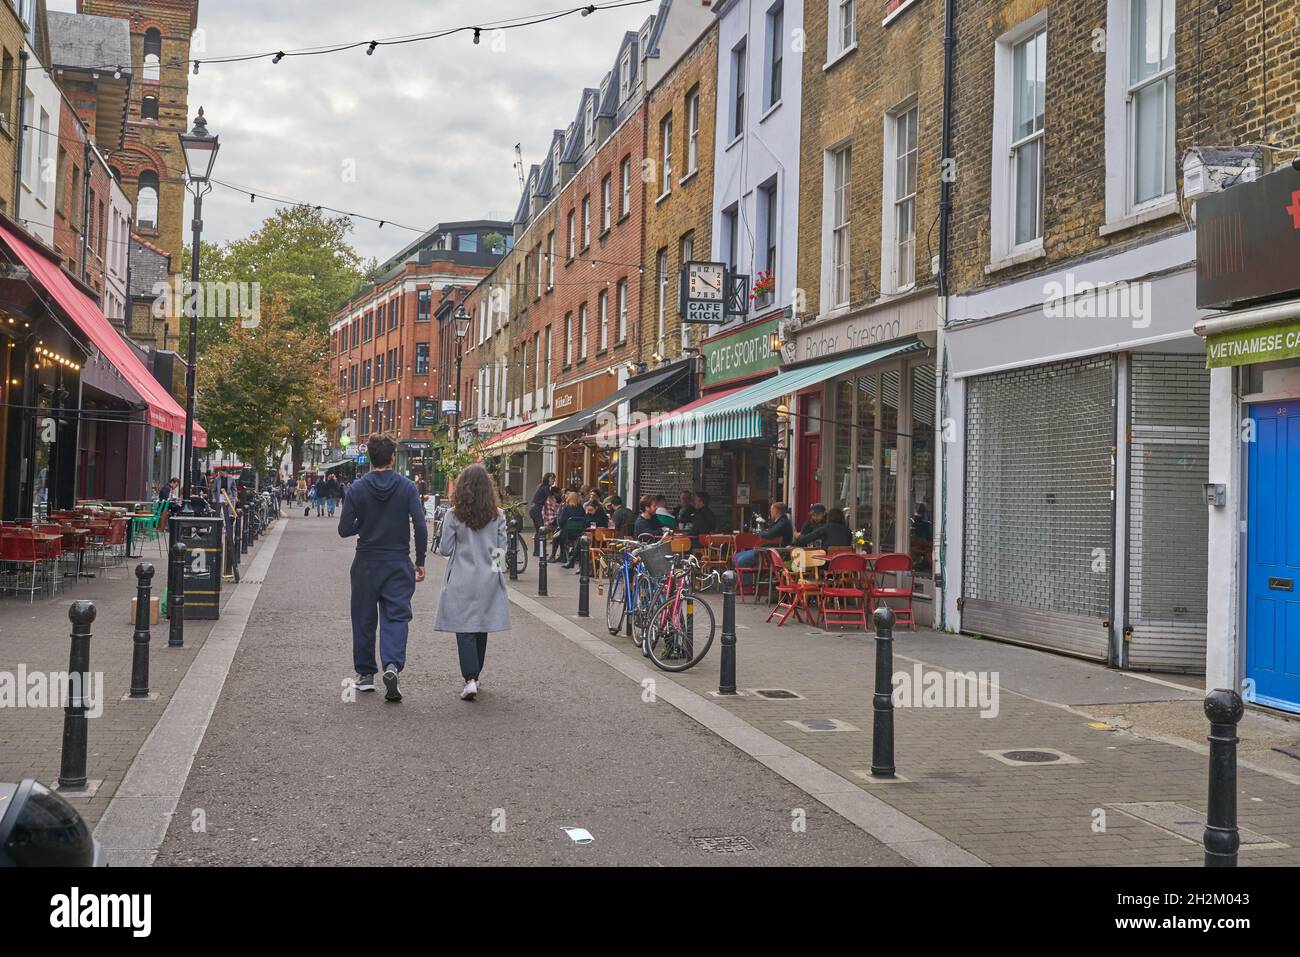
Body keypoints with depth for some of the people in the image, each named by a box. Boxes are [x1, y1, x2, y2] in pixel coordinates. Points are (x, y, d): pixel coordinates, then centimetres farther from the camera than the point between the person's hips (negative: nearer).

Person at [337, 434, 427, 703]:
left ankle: (365, 674, 20)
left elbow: (344, 530, -4)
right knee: (396, 616, 2)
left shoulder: (358, 488, -5)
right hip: (398, 564, -1)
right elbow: (420, 527, -9)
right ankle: (392, 665, -21)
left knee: (364, 619, 13)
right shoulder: (407, 487, -5)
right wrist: (420, 562, 0)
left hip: (366, 564, 1)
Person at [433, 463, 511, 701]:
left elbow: (445, 549, -5)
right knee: (482, 628, 16)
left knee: (464, 630, -2)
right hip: (489, 579, 3)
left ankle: (471, 679, -14)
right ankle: (476, 674, 28)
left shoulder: (453, 515, -8)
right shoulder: (498, 515, -3)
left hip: (462, 580, -3)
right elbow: (502, 548, 2)